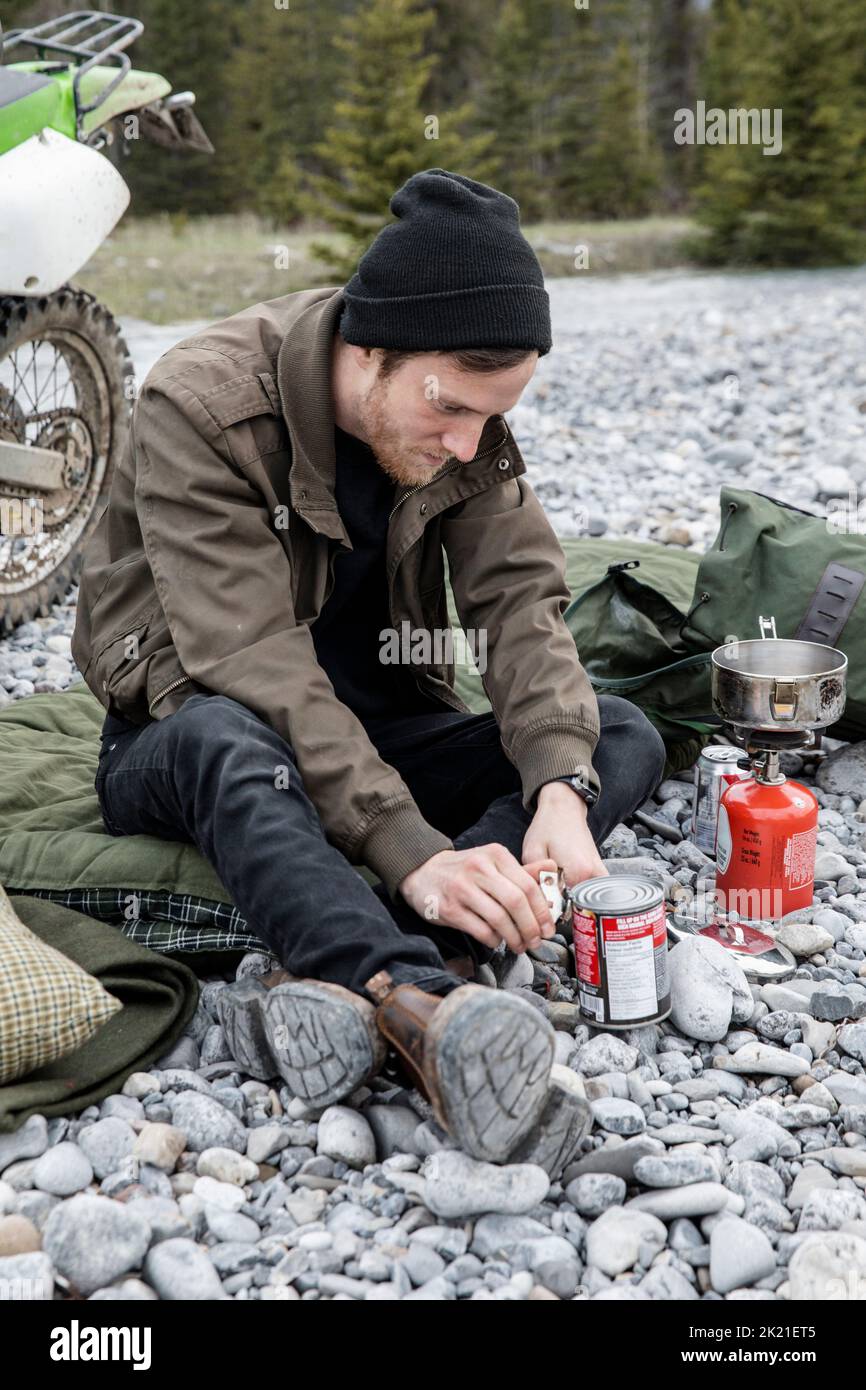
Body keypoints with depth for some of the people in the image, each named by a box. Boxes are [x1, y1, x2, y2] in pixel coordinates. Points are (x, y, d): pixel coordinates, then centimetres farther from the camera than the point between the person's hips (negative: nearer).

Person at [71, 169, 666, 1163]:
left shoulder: (463, 419, -5)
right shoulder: (203, 407, -22)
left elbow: (520, 597, -11)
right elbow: (254, 666, -31)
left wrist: (562, 788, -29)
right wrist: (412, 851, -40)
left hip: (376, 728, 5)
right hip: (181, 745, -5)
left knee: (624, 740, -15)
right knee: (223, 737, -40)